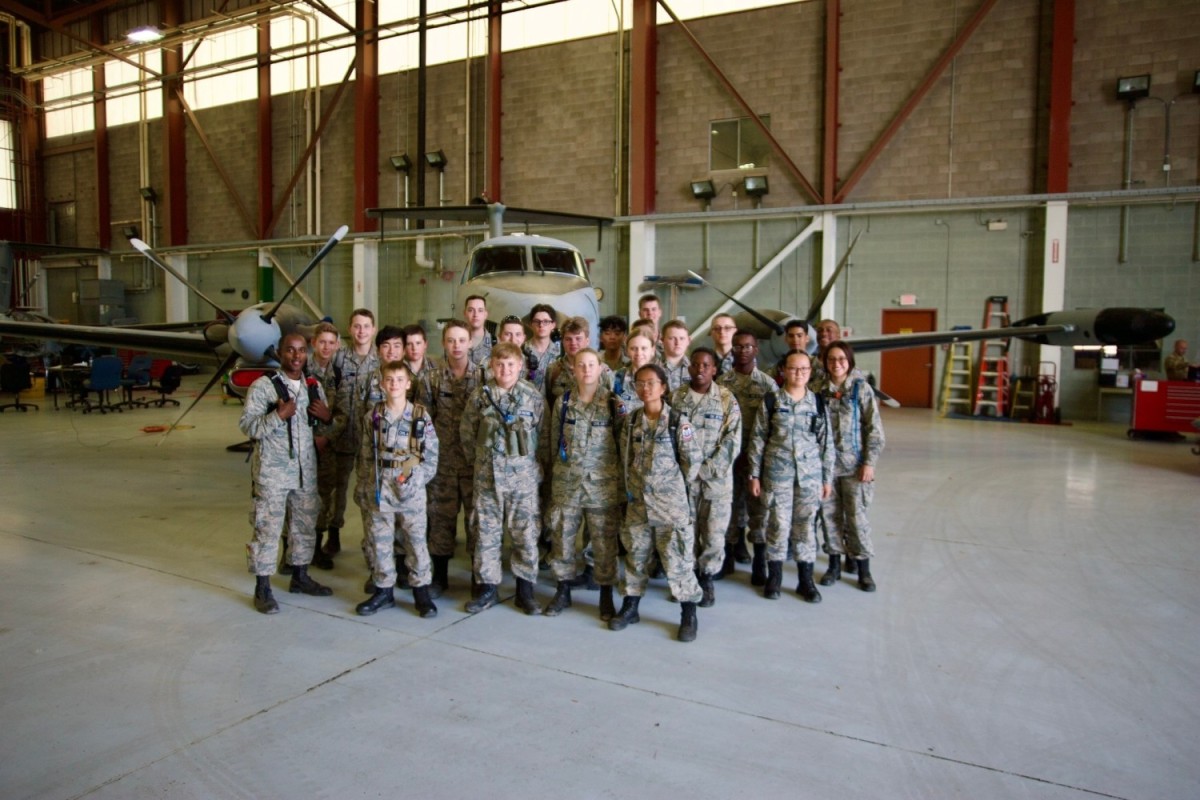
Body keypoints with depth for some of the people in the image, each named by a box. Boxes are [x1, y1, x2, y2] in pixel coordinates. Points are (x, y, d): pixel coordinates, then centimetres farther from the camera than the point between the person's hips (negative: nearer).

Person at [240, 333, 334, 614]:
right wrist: (278, 415, -24)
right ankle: (262, 588, 10)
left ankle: (300, 577, 31)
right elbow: (246, 426, -12)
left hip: (306, 470, 6)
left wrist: (328, 417, -3)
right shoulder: (263, 385, -7)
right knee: (268, 528, -2)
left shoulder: (314, 386, 10)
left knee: (305, 525, 15)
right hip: (272, 471, -6)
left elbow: (325, 426, 20)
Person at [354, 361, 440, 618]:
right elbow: (365, 457, 8)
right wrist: (362, 490, 7)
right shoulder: (372, 417, 4)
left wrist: (415, 478, -10)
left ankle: (421, 591, 17)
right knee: (380, 541, 8)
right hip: (379, 489, 2)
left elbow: (431, 456, 0)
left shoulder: (421, 416, -2)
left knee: (416, 541, 4)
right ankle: (384, 590, 23)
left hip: (411, 491, -2)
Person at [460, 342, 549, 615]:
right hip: (487, 476, 1)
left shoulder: (533, 397, -3)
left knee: (526, 534, 4)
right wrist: (483, 455, 10)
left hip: (523, 476, -1)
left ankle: (525, 590, 17)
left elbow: (544, 434, 2)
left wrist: (537, 462, 2)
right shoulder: (480, 396, 0)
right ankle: (488, 588, 20)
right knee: (486, 533, 8)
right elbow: (466, 432, 10)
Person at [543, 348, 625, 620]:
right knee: (562, 538, 9)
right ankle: (563, 592, 26)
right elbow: (553, 443, 11)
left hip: (603, 484, -2)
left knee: (604, 542, 4)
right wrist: (556, 475, 12)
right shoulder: (562, 403, 4)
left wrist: (621, 482, 1)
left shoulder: (614, 404, -2)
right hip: (566, 484, 2)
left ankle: (606, 595, 21)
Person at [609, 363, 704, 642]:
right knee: (635, 556, 14)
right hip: (637, 502, 4)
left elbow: (693, 461, -6)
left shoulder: (678, 421, -9)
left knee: (677, 559, 0)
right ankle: (630, 608, 29)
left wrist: (675, 484, 2)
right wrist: (632, 485, 10)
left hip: (670, 504, -4)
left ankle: (689, 616, 13)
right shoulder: (630, 421, 4)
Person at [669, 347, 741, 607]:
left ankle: (707, 578, 19)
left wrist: (708, 469, -13)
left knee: (714, 532, 0)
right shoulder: (676, 397, 4)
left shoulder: (727, 399, -2)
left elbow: (732, 440, -7)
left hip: (717, 477, -1)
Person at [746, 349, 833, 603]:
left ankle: (806, 580, 19)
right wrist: (754, 474, -1)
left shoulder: (817, 402, 4)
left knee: (805, 524, 7)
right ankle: (774, 577, 19)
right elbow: (758, 439, 1)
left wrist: (827, 478, 6)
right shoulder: (771, 400, -2)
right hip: (777, 472, -1)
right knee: (778, 523, 3)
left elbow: (826, 442, 7)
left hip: (810, 473, 2)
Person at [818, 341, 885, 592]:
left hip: (853, 464, -3)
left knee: (856, 516, 0)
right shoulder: (820, 389, 4)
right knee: (829, 514, 9)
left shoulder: (861, 388, -3)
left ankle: (864, 568, 15)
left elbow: (874, 428, -3)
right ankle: (834, 564, 23)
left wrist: (869, 462, -8)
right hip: (825, 463, 3)